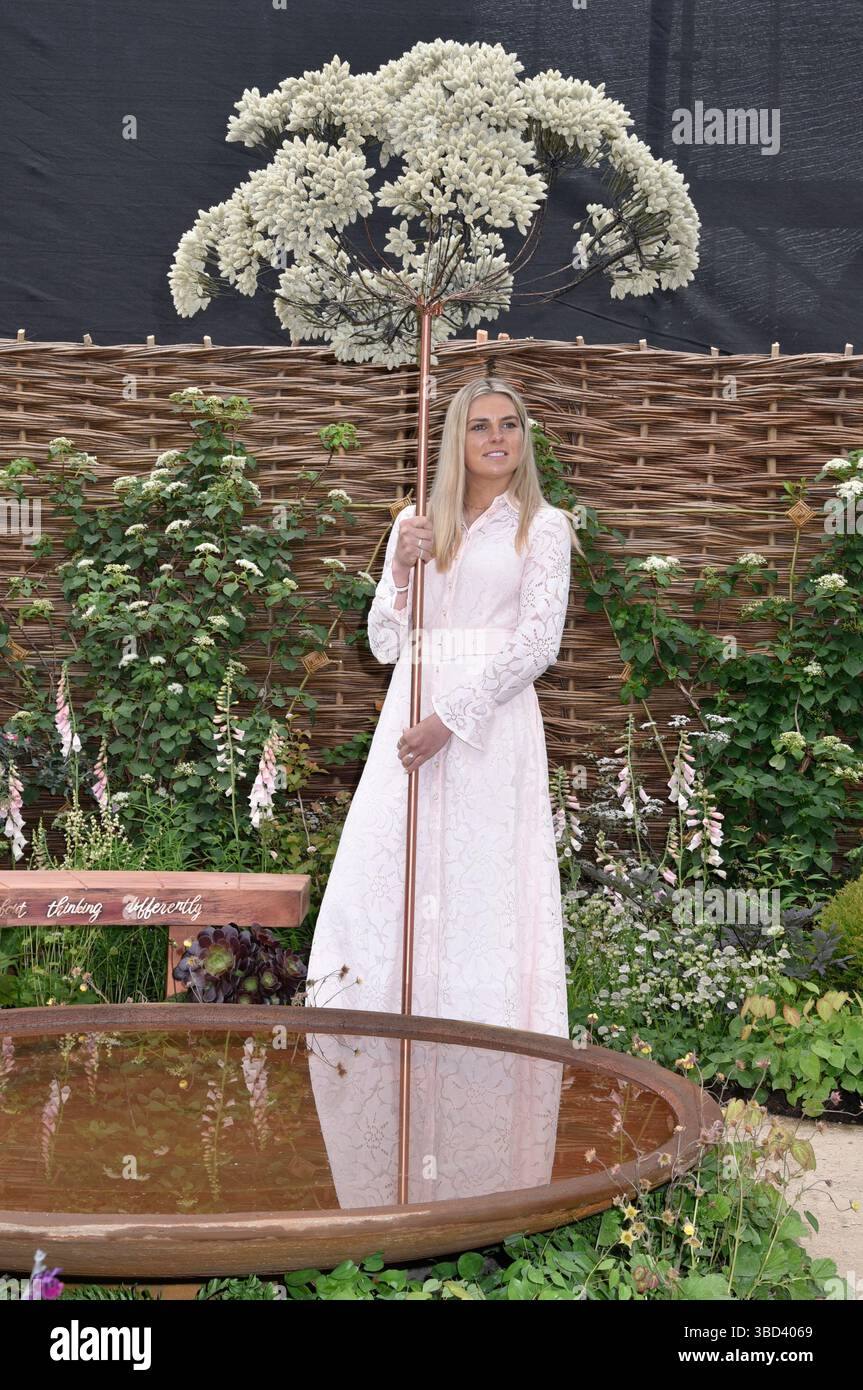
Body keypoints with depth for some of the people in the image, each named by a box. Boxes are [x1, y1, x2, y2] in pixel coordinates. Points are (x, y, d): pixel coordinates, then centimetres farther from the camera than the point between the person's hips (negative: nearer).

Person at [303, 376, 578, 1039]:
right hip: (411, 712, 4)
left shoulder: (543, 527, 3)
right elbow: (385, 643, 12)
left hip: (491, 722, -4)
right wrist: (402, 569, -6)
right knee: (379, 873, 0)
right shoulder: (415, 523, 14)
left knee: (480, 883, -3)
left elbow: (537, 642, -7)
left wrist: (449, 721, -13)